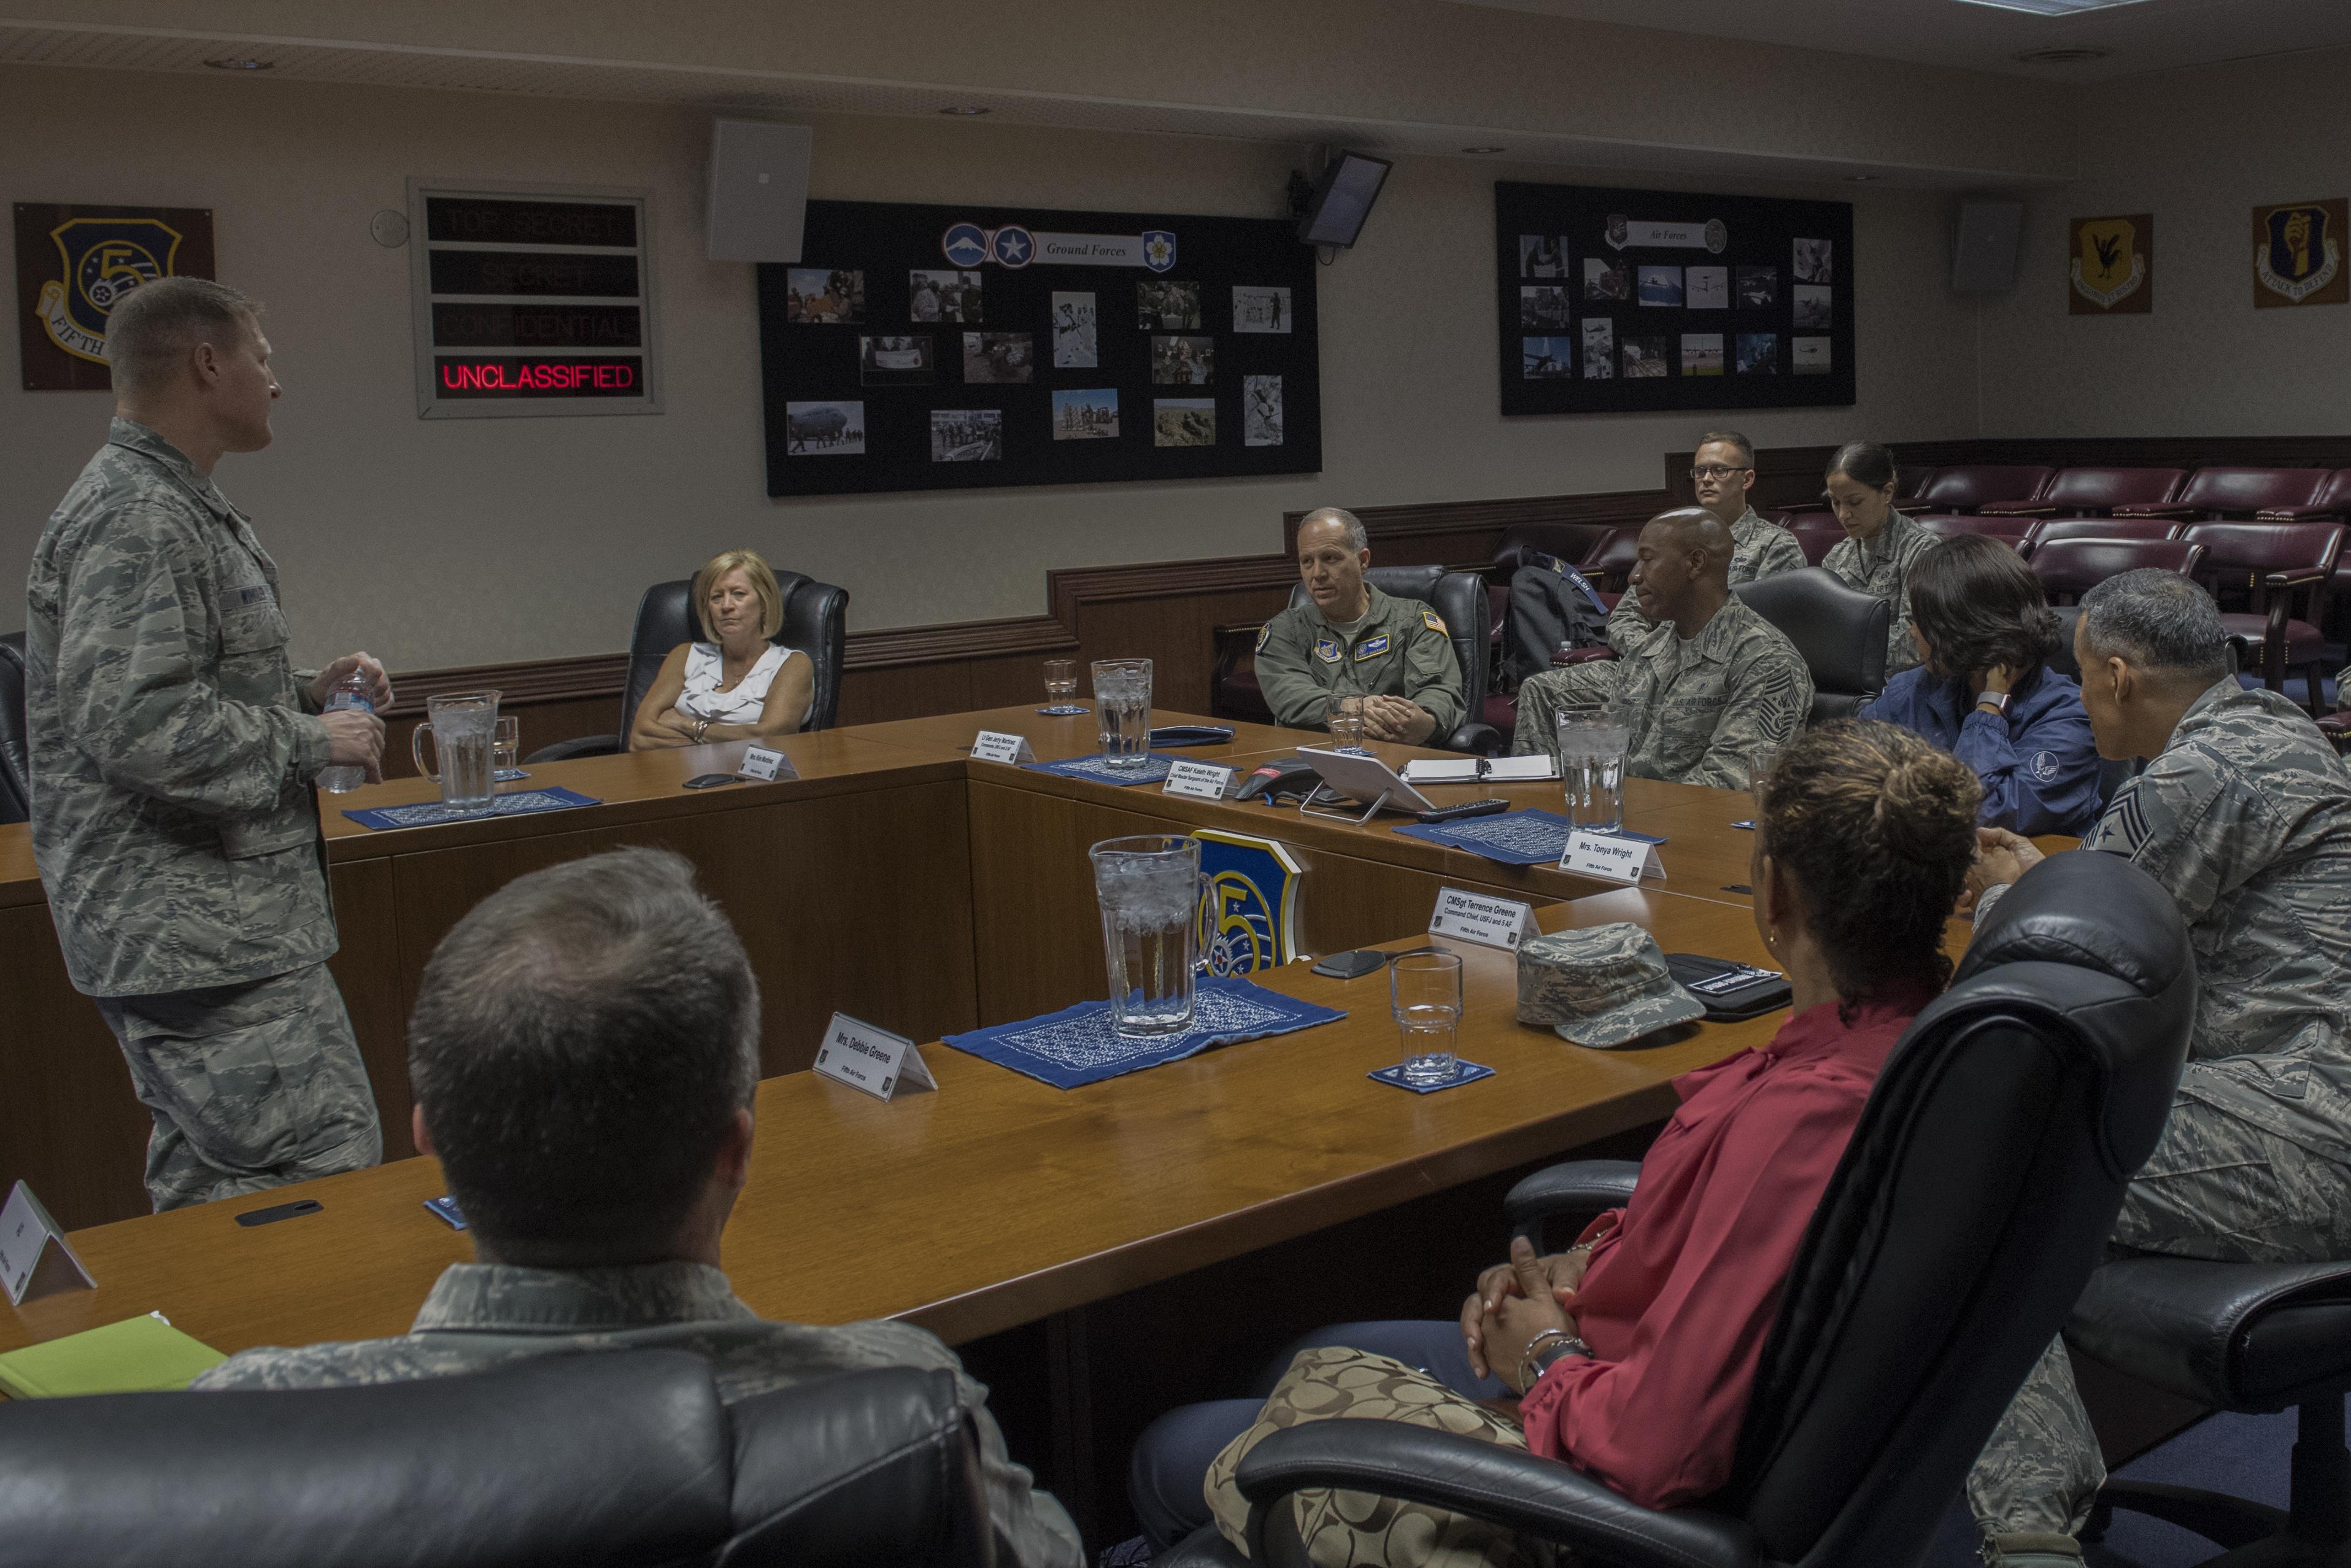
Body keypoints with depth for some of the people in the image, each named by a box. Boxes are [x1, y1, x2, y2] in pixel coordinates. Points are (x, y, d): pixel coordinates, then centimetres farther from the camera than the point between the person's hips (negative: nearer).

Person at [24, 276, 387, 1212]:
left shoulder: (177, 508, 18)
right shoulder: (137, 519, -17)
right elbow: (138, 726, -27)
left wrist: (307, 691, 13)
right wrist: (313, 740, -15)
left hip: (198, 927, 11)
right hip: (198, 939, -11)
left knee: (209, 1189, 17)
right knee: (327, 1185, -11)